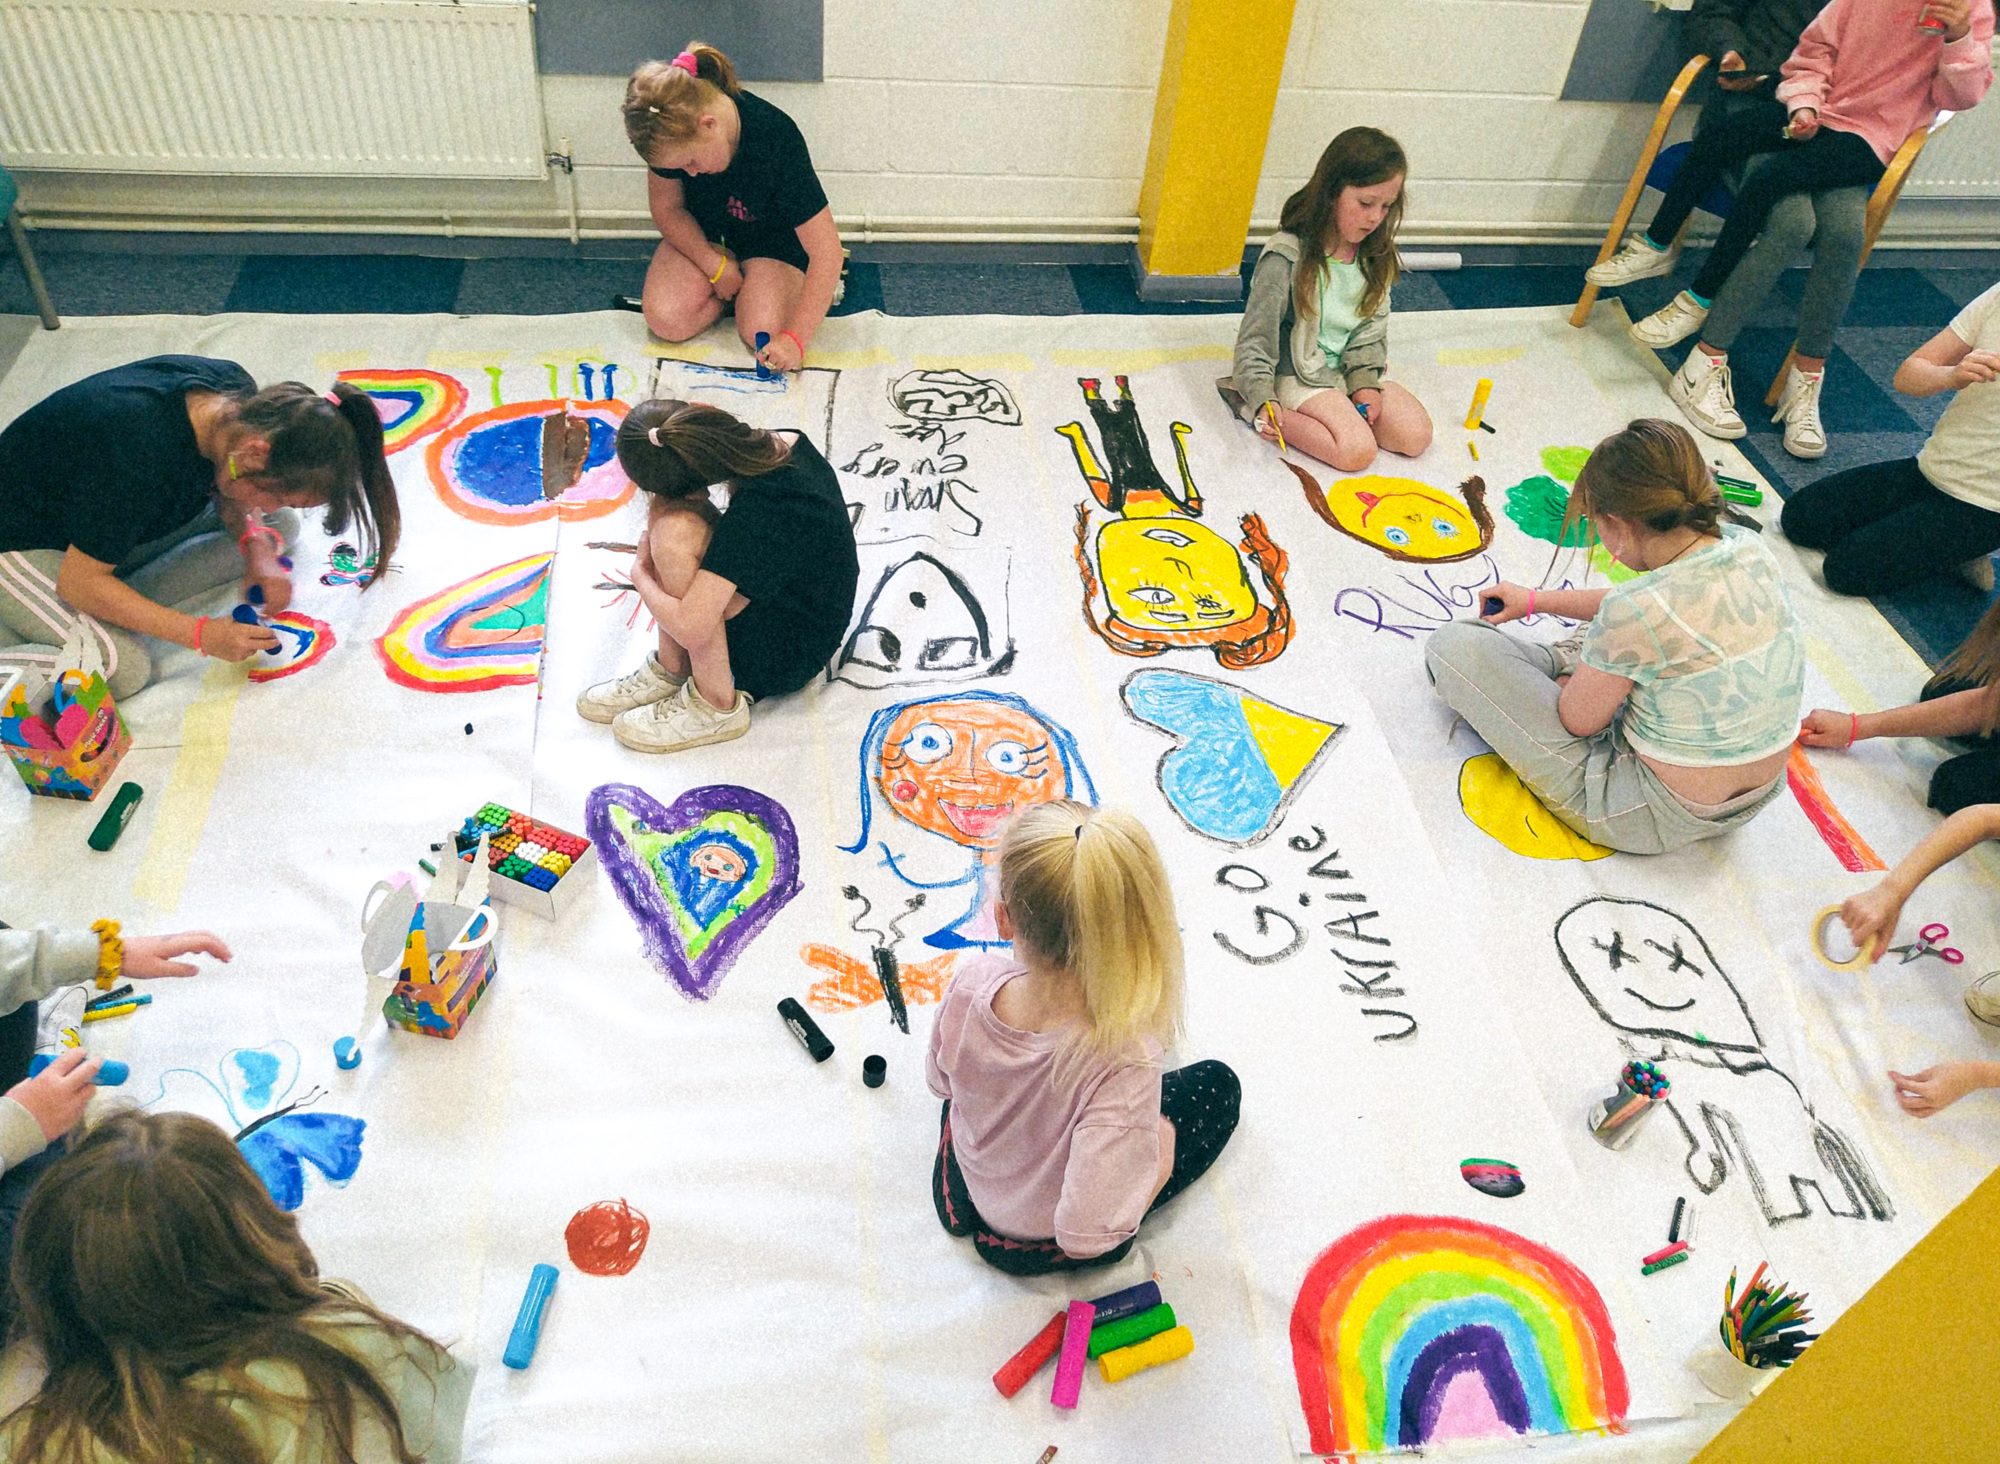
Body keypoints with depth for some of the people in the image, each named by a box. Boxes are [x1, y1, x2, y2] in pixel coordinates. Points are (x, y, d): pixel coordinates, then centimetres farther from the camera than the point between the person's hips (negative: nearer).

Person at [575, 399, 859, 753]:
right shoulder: (789, 445, -8)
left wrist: (640, 574, -13)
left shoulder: (750, 516, -33)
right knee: (667, 507, -4)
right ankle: (671, 670, 3)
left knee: (674, 532, -27)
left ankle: (717, 706, -12)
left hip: (788, 656, -9)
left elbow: (689, 629, -35)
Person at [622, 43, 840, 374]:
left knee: (762, 337, -26)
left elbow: (827, 251, -34)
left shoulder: (776, 140, -36)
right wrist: (715, 265, -17)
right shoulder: (672, 133, -23)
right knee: (667, 322, -18)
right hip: (702, 233, 4)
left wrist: (795, 339, -38)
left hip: (773, 234, -4)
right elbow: (667, 209, -4)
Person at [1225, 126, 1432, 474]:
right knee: (1357, 450, -24)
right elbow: (1255, 338, -17)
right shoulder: (1287, 258, -20)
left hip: (1350, 368, 7)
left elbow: (1372, 326, 7)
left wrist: (1366, 383, -7)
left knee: (1416, 435, -8)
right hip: (1298, 373, -6)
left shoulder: (1375, 255, -1)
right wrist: (1263, 400, -28)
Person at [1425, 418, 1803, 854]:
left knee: (1452, 646, -6)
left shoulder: (1636, 613, -30)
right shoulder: (1748, 547, -8)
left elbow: (1578, 721, -15)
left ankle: (1558, 665, 19)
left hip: (1659, 817, -8)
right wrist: (1536, 600, 21)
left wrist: (1567, 682, 9)